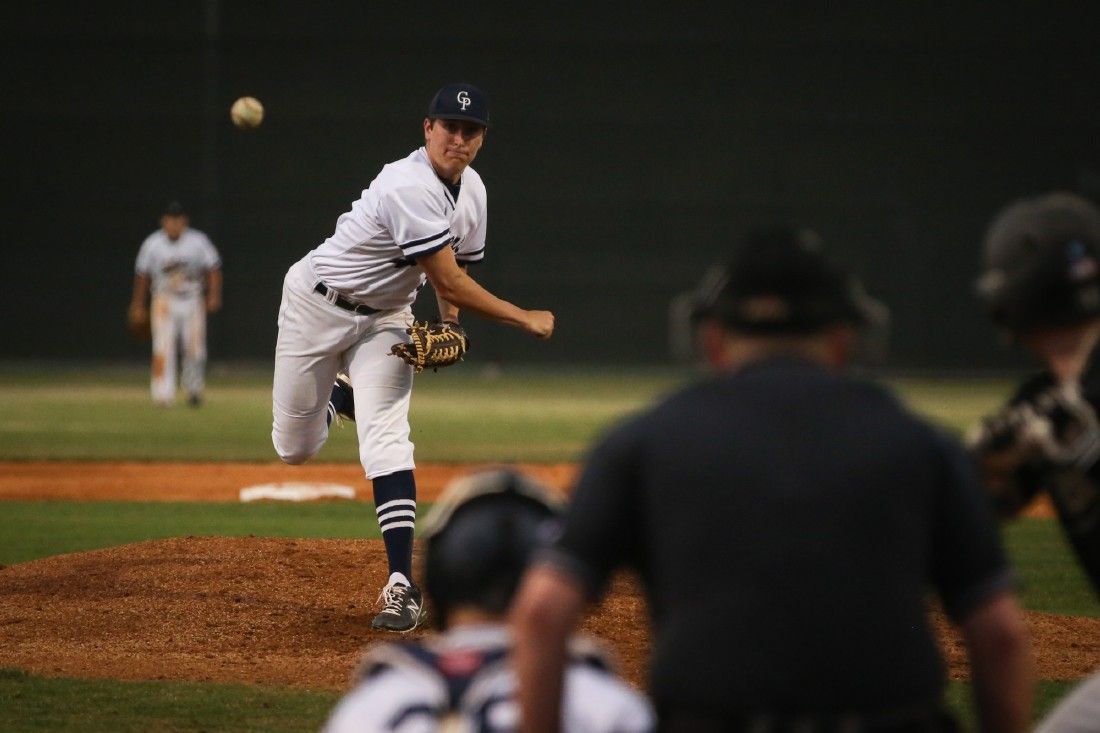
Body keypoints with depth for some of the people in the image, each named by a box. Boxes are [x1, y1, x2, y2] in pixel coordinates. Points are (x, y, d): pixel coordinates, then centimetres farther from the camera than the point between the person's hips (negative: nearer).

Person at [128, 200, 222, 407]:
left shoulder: (198, 241, -6)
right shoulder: (152, 244, -3)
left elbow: (213, 269, -1)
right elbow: (142, 275, 6)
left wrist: (214, 296, -13)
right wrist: (138, 306, 7)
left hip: (193, 302, 0)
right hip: (164, 302, 0)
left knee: (195, 348, 1)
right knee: (163, 349, -12)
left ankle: (194, 389, 23)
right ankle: (163, 395, -11)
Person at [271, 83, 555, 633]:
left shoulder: (471, 189, -3)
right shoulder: (411, 188, -31)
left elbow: (455, 266, 10)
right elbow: (449, 282, -29)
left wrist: (448, 326, -11)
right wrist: (525, 319, -21)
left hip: (385, 318, 5)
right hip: (317, 304, -5)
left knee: (386, 438, -16)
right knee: (295, 448, 5)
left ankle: (402, 585, -22)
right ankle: (339, 396, 42)